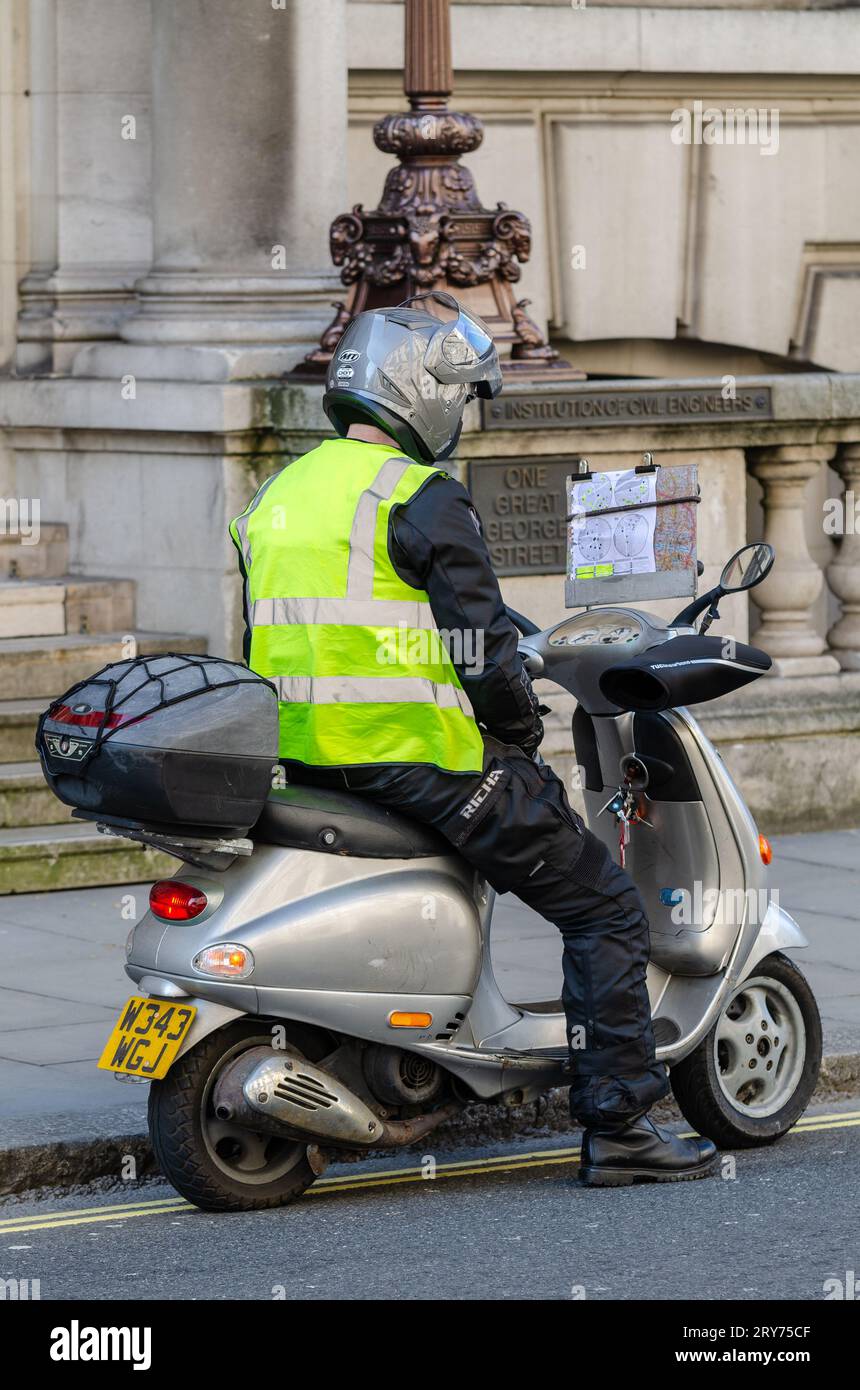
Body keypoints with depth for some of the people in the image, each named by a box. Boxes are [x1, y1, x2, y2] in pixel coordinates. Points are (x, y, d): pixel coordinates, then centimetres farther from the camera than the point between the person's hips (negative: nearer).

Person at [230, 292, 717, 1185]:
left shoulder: (275, 498, 14)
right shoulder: (422, 499, -11)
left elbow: (266, 650, 20)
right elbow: (481, 646, -14)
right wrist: (524, 734, 2)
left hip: (310, 769, 8)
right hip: (422, 758, -8)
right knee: (604, 911, 1)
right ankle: (617, 1127, -4)